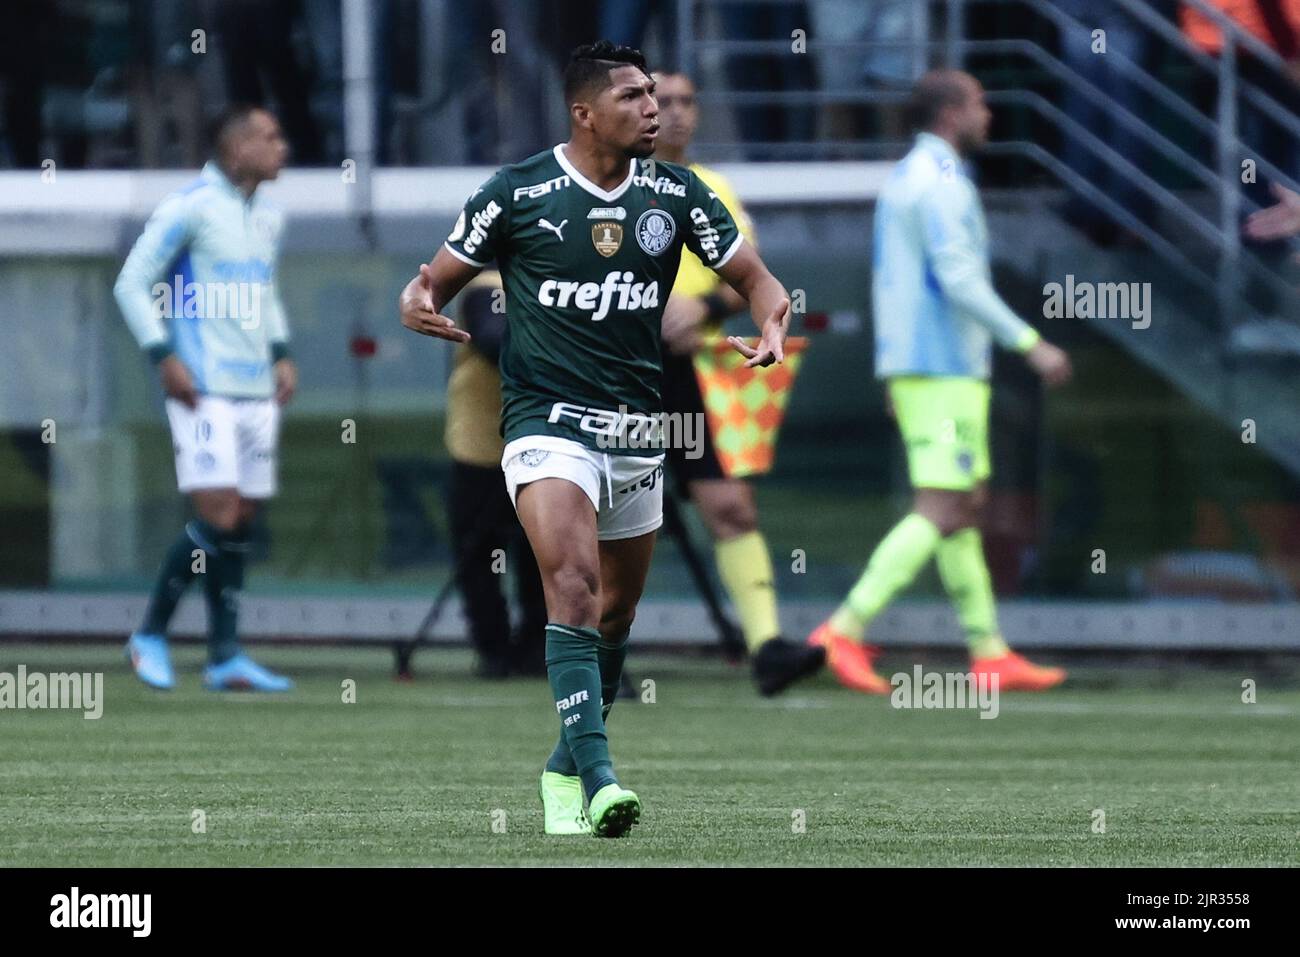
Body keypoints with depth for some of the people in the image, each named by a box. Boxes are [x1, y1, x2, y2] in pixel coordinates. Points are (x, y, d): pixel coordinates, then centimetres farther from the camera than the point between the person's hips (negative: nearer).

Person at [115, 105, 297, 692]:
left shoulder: (268, 219, 15)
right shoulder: (191, 208, -8)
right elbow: (132, 283, -7)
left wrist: (281, 354, 15)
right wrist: (164, 357, -15)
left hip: (257, 393, 7)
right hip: (204, 393, -7)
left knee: (241, 522, 5)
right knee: (218, 516, -14)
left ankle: (225, 656, 8)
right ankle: (151, 636, 0)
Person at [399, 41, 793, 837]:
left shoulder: (675, 195, 3)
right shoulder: (518, 194, -5)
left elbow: (754, 276, 10)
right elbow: (439, 279, 4)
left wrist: (772, 329, -12)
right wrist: (418, 302, -20)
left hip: (637, 431, 5)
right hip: (547, 425, -5)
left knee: (616, 613, 13)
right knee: (573, 586, -24)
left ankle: (567, 771, 33)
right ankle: (600, 780, -32)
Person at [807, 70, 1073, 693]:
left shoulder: (902, 180, 18)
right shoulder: (940, 184, -13)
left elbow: (886, 280, 21)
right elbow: (960, 280, -21)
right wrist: (1030, 344, -18)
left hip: (910, 367, 10)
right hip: (944, 371, -10)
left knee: (966, 506, 10)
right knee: (941, 512, -12)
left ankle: (988, 652, 10)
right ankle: (844, 632, -16)